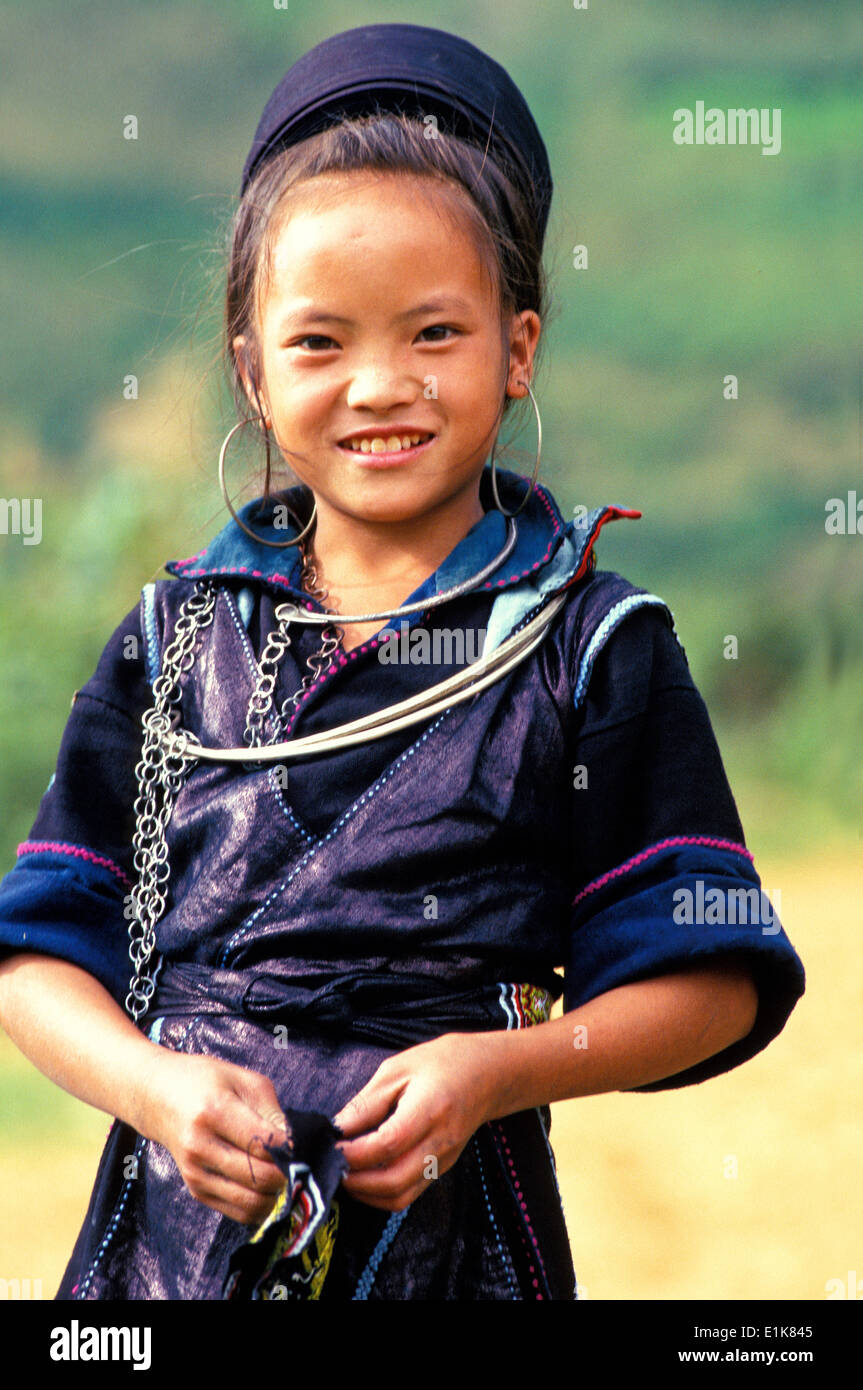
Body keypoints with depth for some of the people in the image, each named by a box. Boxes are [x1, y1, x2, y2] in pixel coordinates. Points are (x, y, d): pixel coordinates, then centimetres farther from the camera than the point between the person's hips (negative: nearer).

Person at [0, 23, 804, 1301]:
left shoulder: (595, 647, 0)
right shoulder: (174, 636, 7)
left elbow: (704, 980, -2)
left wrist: (502, 1067, -17)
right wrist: (155, 1085, -14)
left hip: (451, 1225, -2)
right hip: (180, 1222, 2)